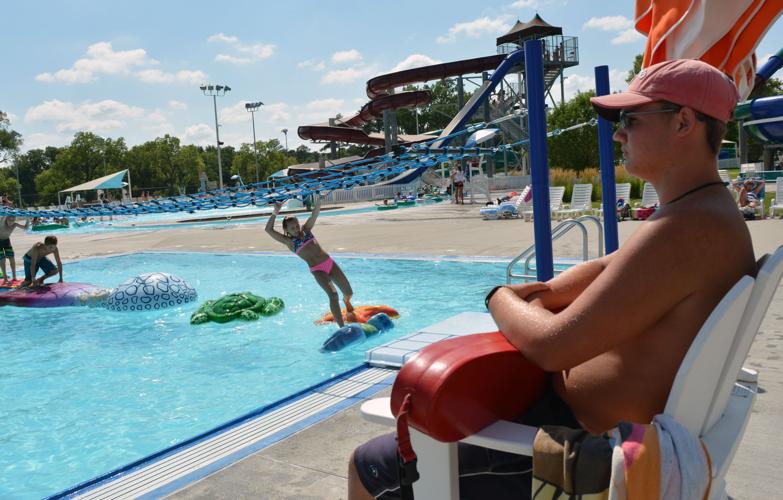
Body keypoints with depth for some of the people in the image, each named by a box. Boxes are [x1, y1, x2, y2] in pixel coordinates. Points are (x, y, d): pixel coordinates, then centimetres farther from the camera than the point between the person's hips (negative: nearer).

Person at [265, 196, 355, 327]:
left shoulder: (306, 230, 9)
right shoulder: (289, 241, -2)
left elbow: (315, 213, 2)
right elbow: (269, 230, -11)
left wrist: (318, 199, -14)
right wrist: (275, 213, -18)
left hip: (330, 262, 5)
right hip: (317, 270, -5)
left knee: (348, 292, 9)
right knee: (333, 295, -22)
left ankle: (346, 301, 47)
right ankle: (342, 327, -22)